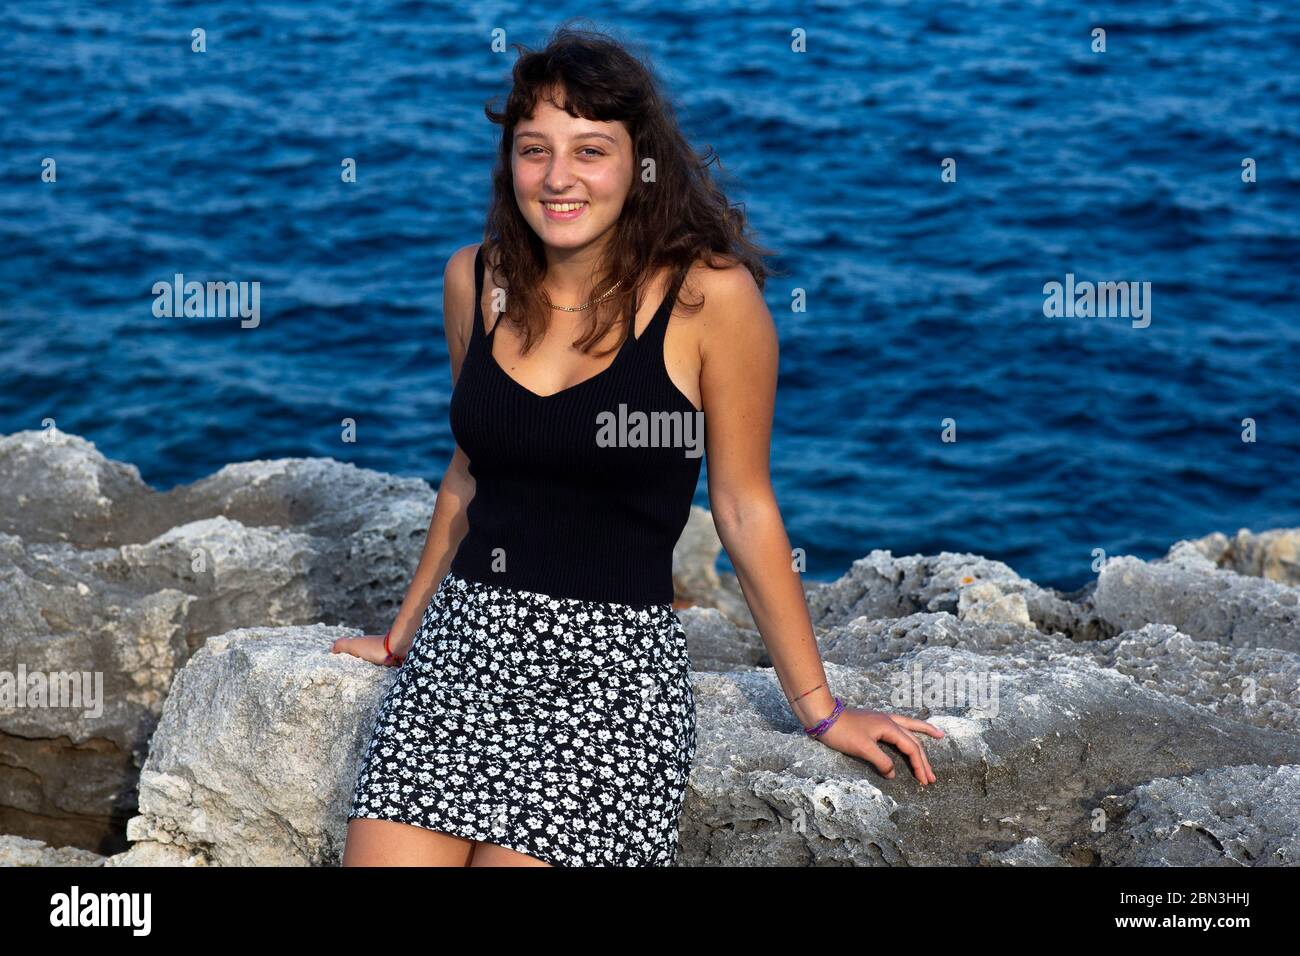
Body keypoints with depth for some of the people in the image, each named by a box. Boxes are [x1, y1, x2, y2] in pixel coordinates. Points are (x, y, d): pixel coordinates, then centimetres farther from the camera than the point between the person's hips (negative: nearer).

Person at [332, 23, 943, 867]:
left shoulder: (710, 295, -8)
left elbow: (745, 511, -2)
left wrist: (820, 708, 1)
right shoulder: (475, 280, 6)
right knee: (384, 849, -12)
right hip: (462, 642, 4)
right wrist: (402, 634, 25)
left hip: (612, 668, -4)